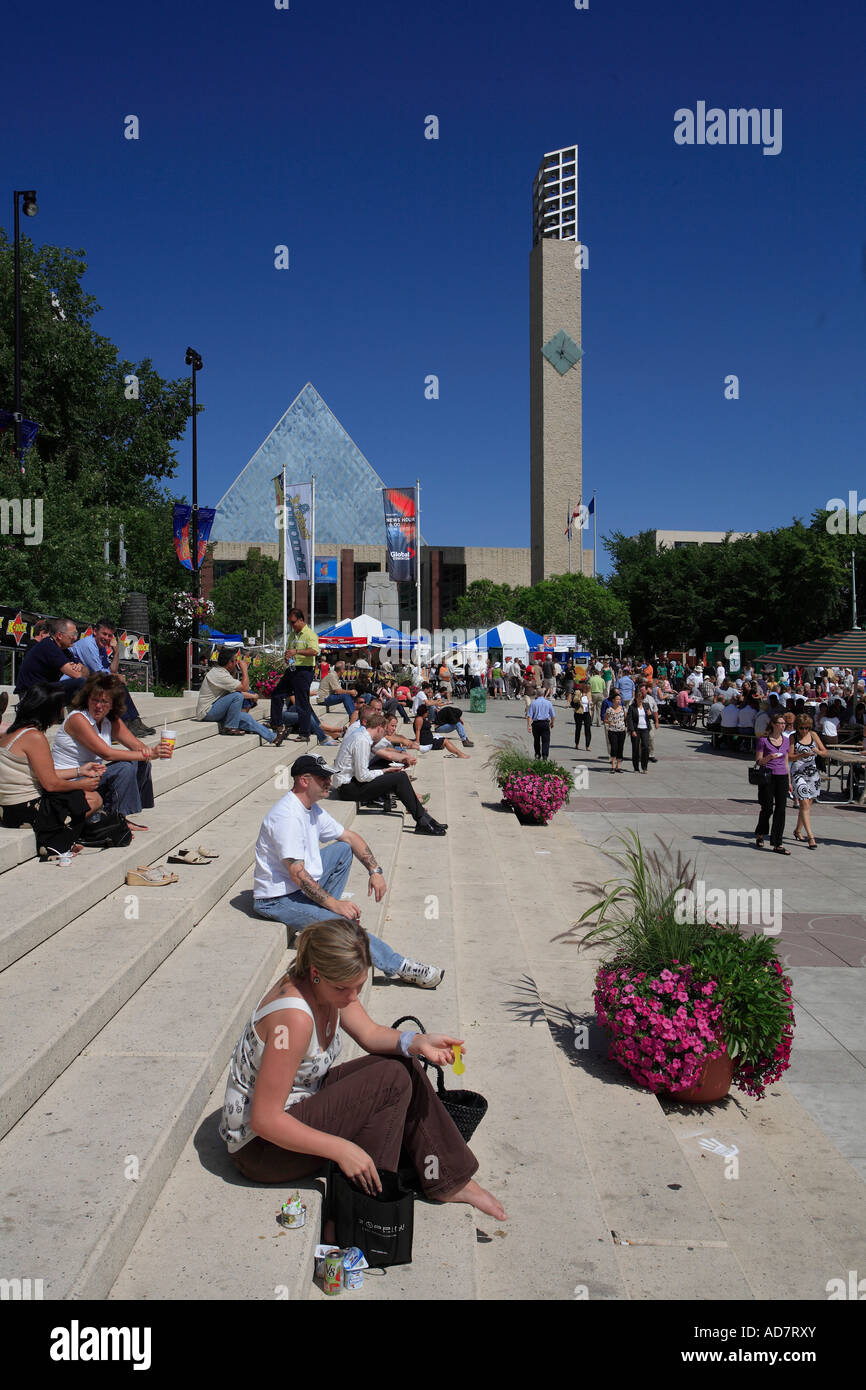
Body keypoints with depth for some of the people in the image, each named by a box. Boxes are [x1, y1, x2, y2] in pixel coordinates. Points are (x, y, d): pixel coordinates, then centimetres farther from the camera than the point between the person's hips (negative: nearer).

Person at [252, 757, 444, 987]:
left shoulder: (313, 809, 8)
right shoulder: (287, 815, -23)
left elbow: (350, 836, 17)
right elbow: (297, 874, -27)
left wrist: (375, 871, 4)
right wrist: (334, 904, -26)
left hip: (304, 887, 10)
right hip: (278, 900, -10)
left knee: (342, 849, 12)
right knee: (343, 921, -25)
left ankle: (323, 915, 3)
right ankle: (399, 966, -11)